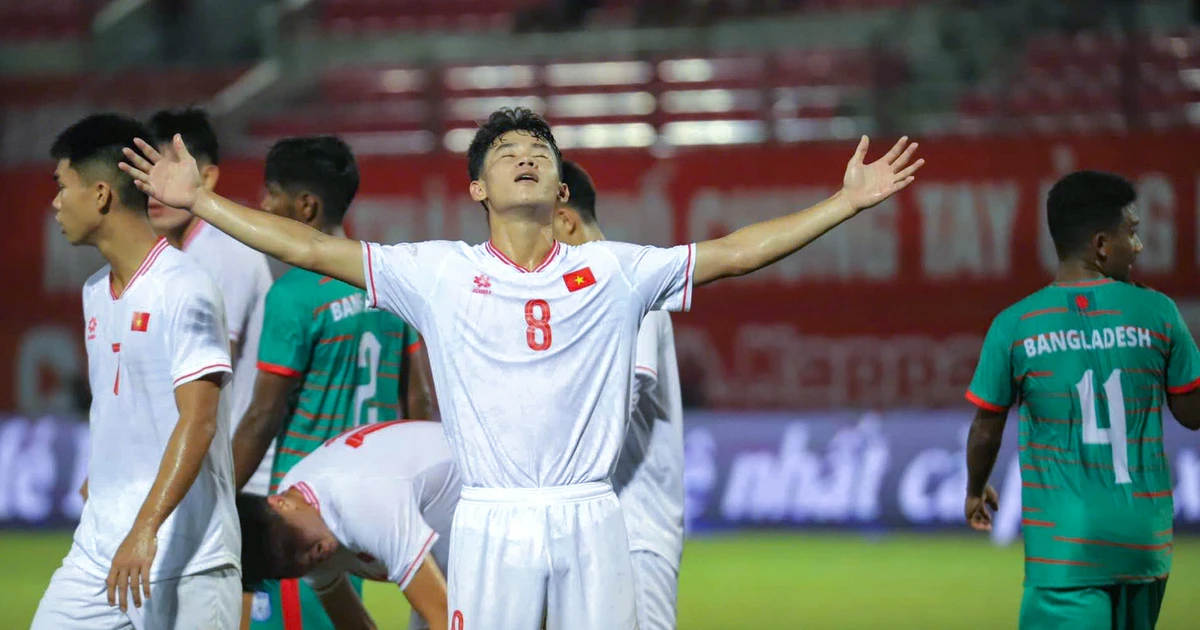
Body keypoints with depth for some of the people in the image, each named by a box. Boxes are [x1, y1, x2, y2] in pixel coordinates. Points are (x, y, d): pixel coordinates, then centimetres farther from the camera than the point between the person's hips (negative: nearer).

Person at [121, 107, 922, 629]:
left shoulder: (614, 271, 8)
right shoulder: (443, 273, 6)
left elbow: (732, 253, 6)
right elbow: (310, 247, 4)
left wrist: (848, 201, 2)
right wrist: (197, 200, 0)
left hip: (588, 519, 1)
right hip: (491, 519, -1)